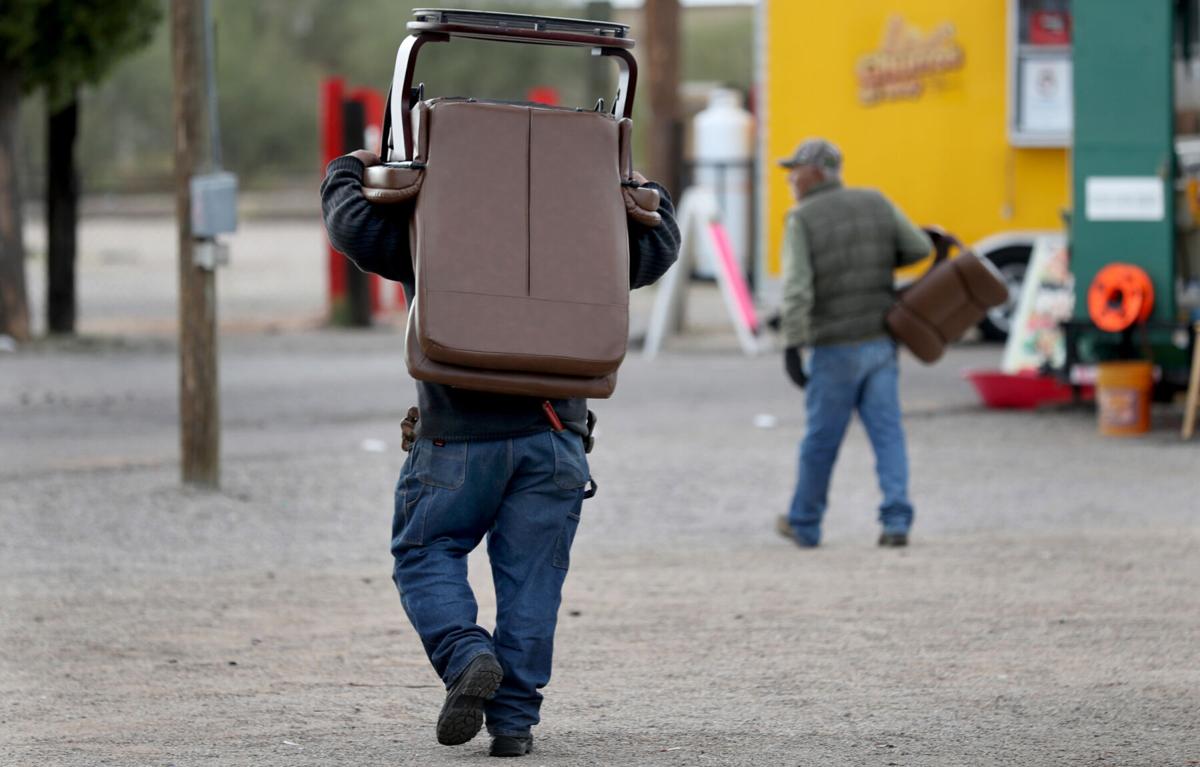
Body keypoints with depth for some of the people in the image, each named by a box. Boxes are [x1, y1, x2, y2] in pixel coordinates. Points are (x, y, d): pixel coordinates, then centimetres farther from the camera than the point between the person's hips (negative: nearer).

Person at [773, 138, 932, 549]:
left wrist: (791, 347, -24)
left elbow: (797, 288, -20)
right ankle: (896, 522, -8)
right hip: (881, 343, 4)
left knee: (821, 439, 10)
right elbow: (920, 248, 9)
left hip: (836, 350, -4)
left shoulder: (802, 220, -10)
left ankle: (805, 525, 23)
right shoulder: (875, 203, 3)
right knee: (887, 435, 4)